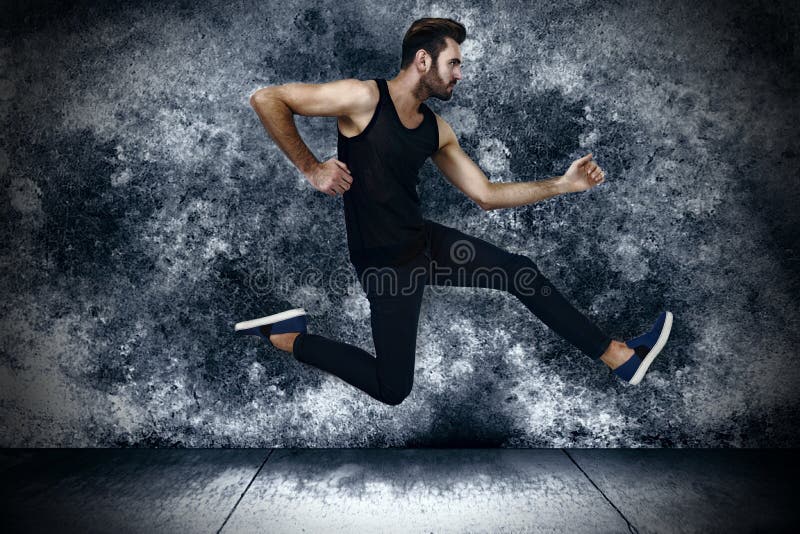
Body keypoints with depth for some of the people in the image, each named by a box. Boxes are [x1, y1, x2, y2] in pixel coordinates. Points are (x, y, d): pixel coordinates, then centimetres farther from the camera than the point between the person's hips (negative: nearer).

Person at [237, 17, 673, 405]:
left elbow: (486, 195, 9)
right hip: (386, 262, -7)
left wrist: (563, 185, 5)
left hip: (425, 240, 7)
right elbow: (266, 99, -12)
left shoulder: (437, 130, 5)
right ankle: (286, 337, 15)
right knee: (392, 390, 0)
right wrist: (312, 169, -16)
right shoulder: (364, 98, -14)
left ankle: (620, 357, 19)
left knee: (521, 272, 5)